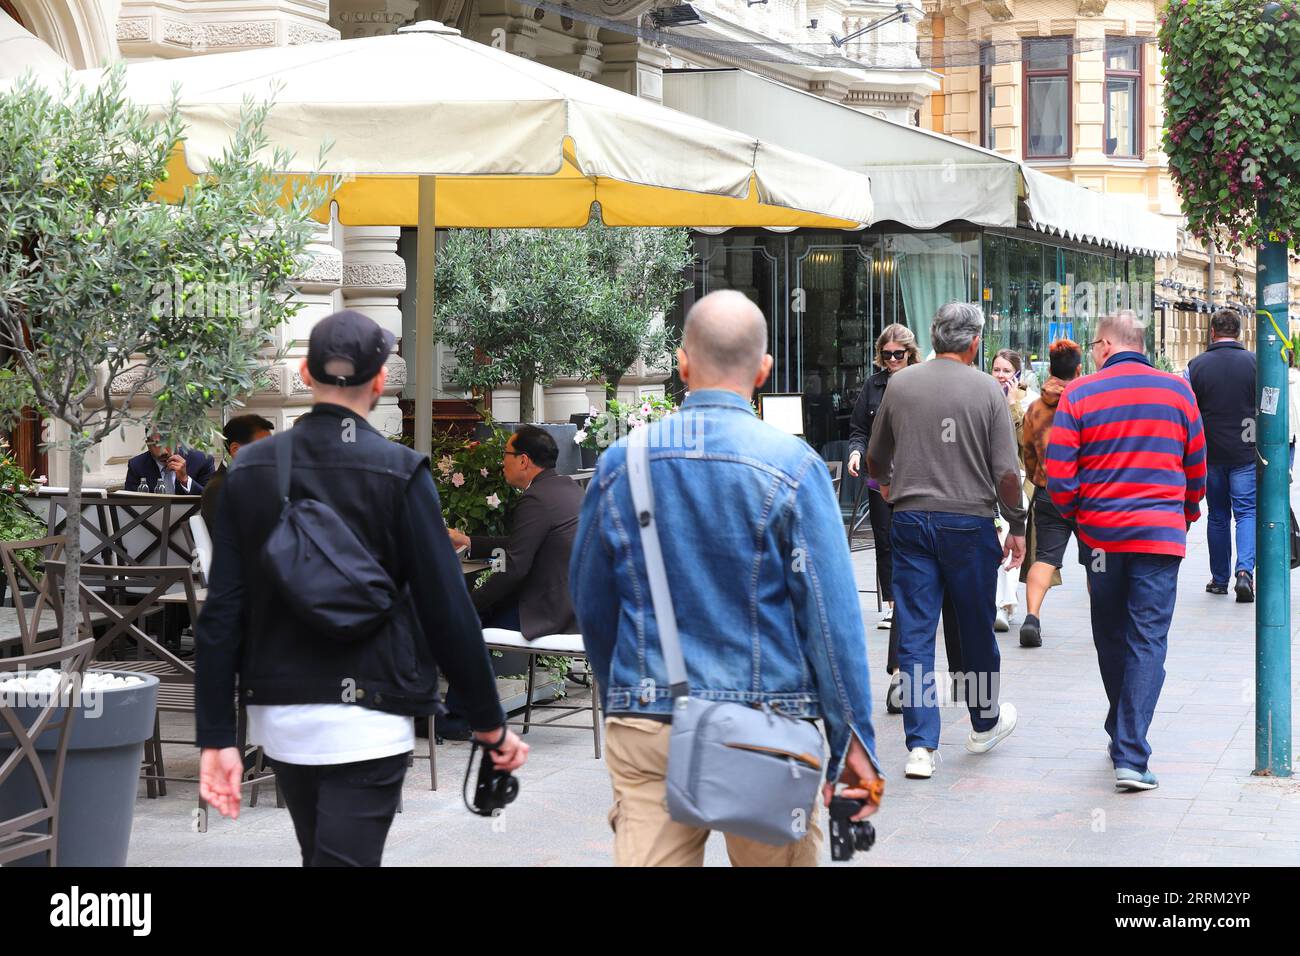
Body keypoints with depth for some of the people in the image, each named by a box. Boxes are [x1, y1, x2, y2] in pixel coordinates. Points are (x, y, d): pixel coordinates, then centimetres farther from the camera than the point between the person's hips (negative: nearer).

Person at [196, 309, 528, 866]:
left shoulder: (250, 470, 0)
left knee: (322, 853, 23)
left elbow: (221, 615, -3)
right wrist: (489, 724, -2)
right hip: (368, 716, -5)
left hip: (278, 714, 5)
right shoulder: (399, 472, -10)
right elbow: (447, 609, -11)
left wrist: (216, 737, -1)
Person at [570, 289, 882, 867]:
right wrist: (853, 741, -3)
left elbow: (590, 604, 12)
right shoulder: (792, 467, -8)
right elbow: (832, 615, -8)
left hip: (646, 731, 2)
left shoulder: (620, 464, 2)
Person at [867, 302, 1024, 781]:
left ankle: (921, 745, -2)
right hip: (969, 521, -1)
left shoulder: (900, 384, 2)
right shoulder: (987, 390, -5)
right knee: (976, 629, 15)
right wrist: (1017, 526, 6)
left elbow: (875, 459, 14)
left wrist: (886, 483, 36)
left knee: (915, 633, 2)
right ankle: (984, 724, 33)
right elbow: (1006, 472, -8)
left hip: (911, 519, 1)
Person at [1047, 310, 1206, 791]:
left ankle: (1121, 735, 31)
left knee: (1110, 638, 17)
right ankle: (1131, 756, -11)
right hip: (1161, 535, 0)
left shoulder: (1078, 395, -3)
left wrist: (1073, 513, 13)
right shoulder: (1178, 392, 4)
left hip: (1101, 532, 0)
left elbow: (1058, 472, -6)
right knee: (1148, 640, -2)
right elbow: (1197, 468, 11)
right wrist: (1186, 515, 27)